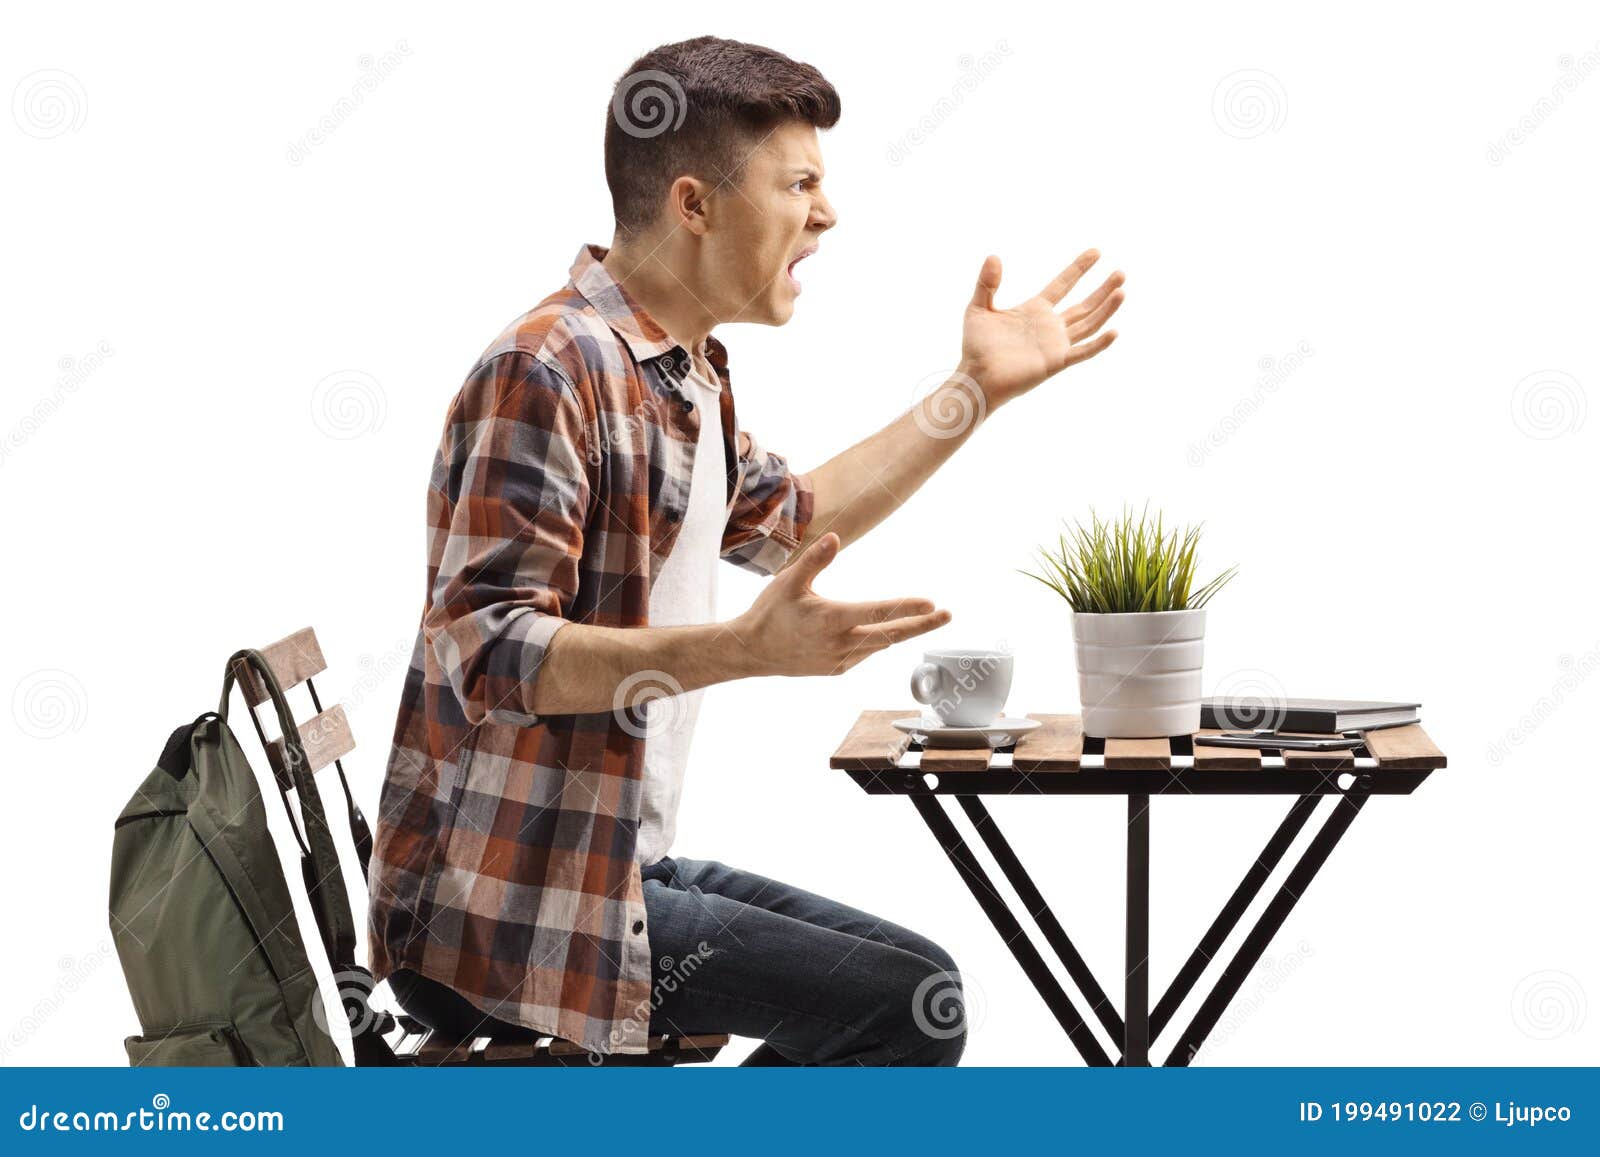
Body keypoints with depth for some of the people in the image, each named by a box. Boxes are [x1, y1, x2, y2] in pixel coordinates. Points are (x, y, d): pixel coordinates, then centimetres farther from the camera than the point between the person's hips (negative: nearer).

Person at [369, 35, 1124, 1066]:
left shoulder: (689, 377, 12)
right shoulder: (548, 370, -18)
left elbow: (794, 522, 29)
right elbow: (486, 652, -25)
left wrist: (979, 391, 27)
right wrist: (747, 649, -34)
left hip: (619, 866, 10)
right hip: (509, 910, -10)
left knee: (907, 976, 13)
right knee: (902, 1003, -13)